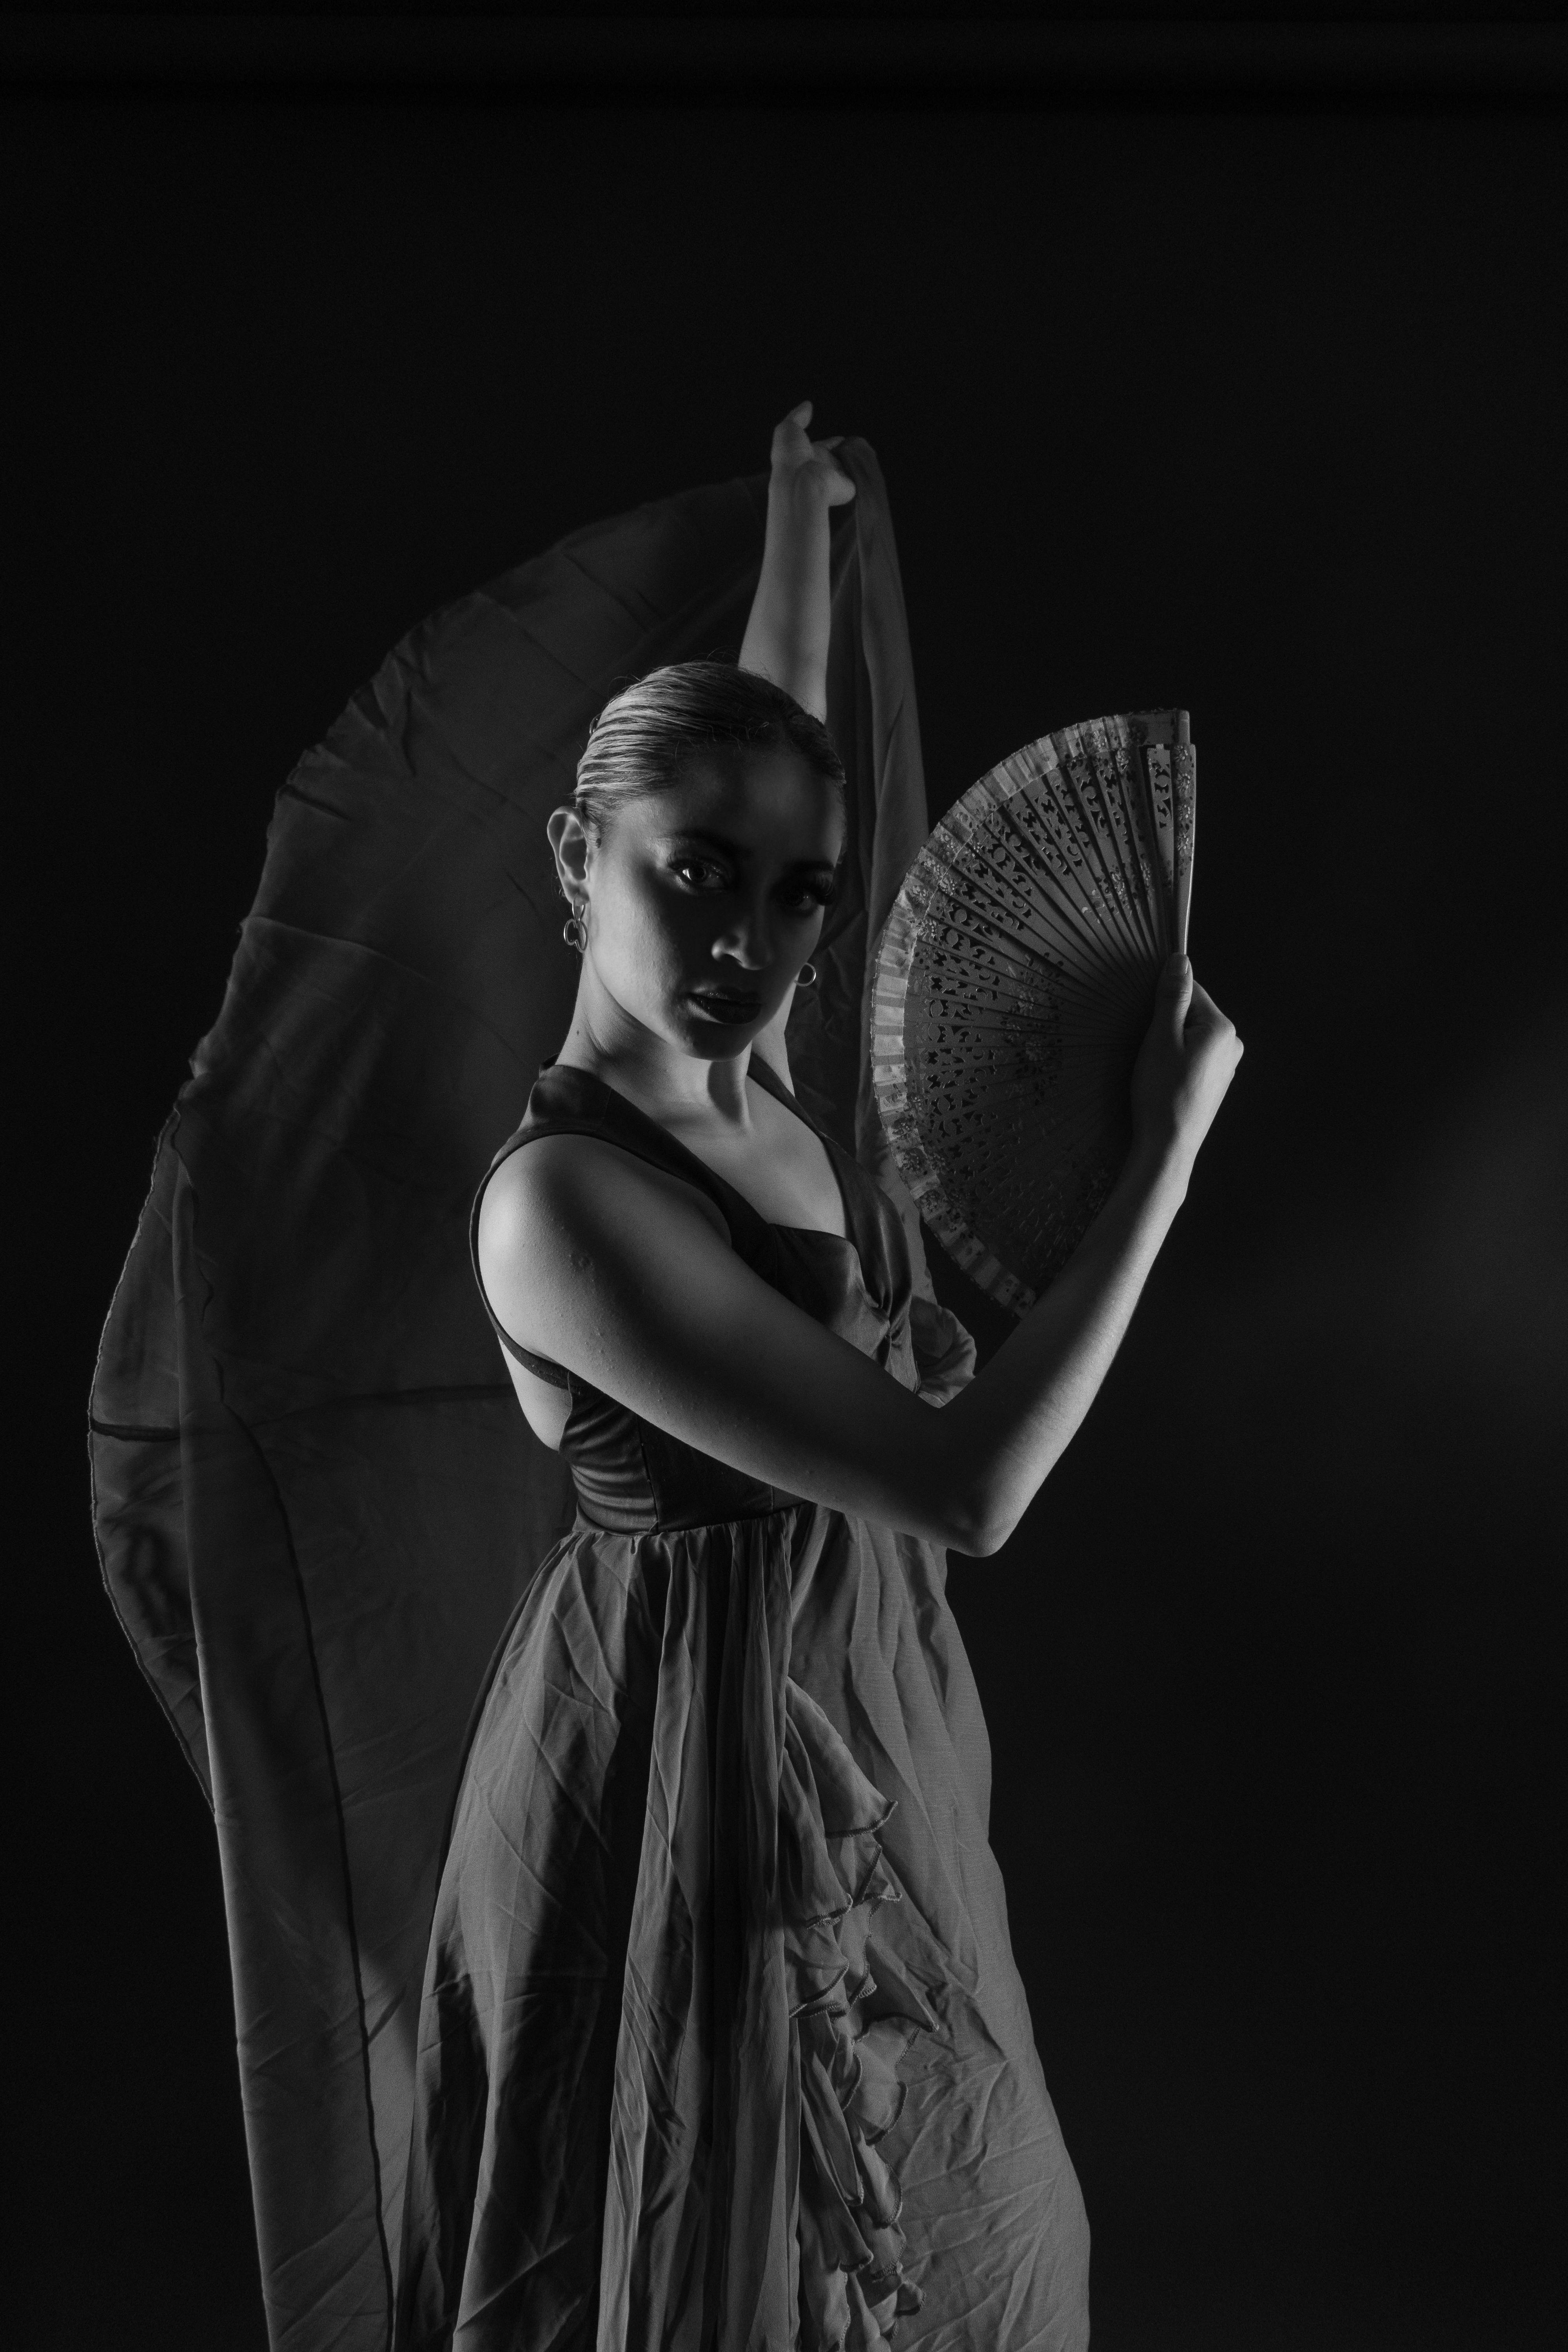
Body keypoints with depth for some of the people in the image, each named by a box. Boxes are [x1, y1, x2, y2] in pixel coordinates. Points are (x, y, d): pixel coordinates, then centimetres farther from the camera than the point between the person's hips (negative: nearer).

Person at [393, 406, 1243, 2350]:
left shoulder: (745, 1079, -2)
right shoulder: (562, 1200, -26)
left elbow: (777, 728, 21)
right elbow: (966, 1491, -29)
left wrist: (802, 505, 32)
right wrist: (1169, 1145, -24)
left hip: (855, 1728, 8)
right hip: (694, 1760, -8)